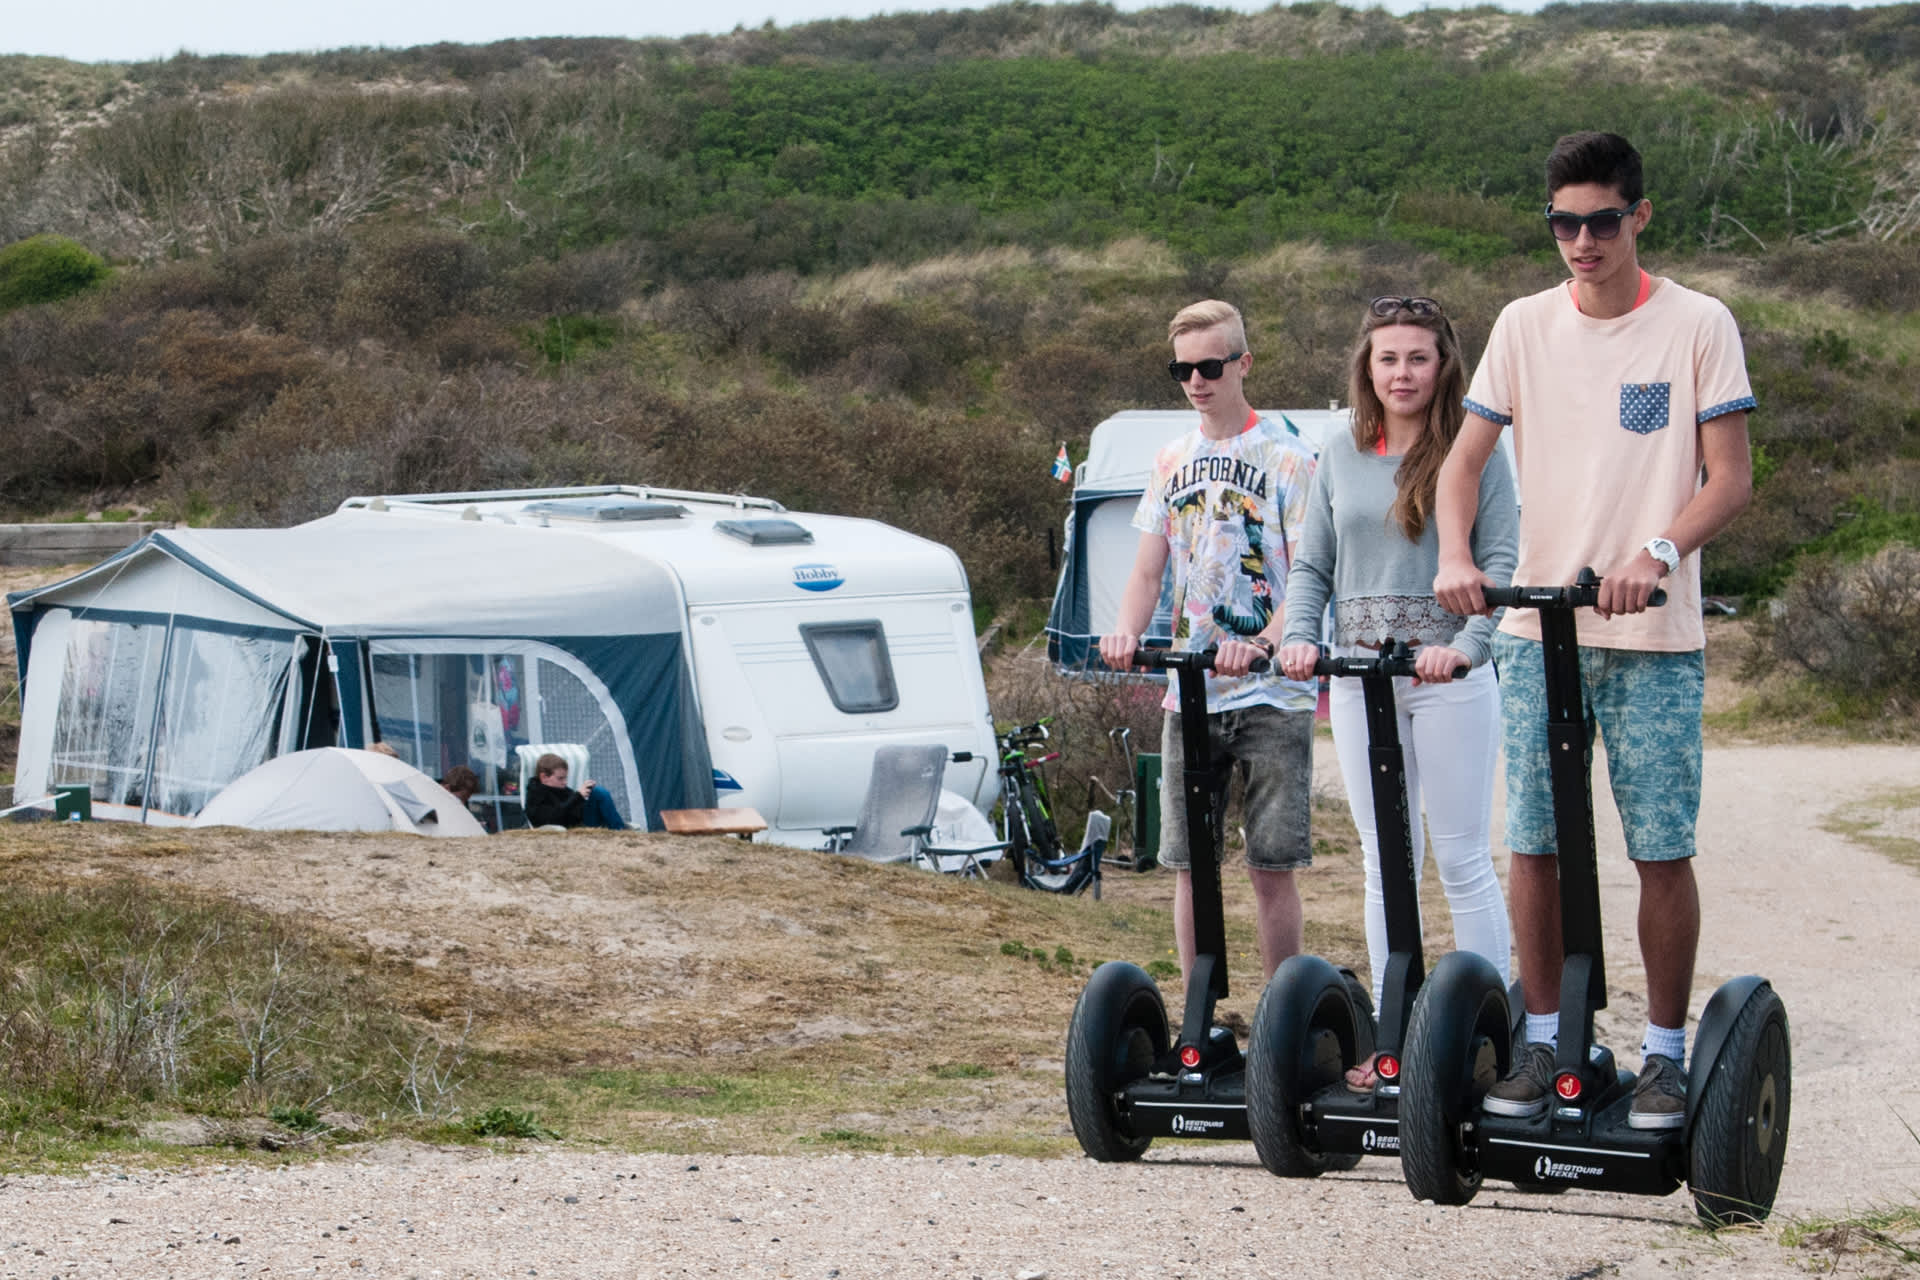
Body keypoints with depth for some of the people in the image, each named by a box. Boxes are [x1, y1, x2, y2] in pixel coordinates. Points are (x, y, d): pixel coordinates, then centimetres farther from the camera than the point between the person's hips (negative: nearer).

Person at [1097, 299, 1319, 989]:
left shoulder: (1284, 458, -4)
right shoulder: (1172, 462, 12)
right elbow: (1147, 570, 13)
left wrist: (1263, 643, -28)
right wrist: (1128, 633, -9)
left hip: (1270, 695, -5)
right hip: (1190, 693, 5)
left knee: (1271, 865, -4)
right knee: (1189, 863, 4)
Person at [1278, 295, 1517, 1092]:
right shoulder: (1340, 460, 12)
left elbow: (1504, 560, -8)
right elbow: (1311, 565, 13)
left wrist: (1466, 645, -22)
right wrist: (1300, 637, -5)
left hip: (1447, 677, -4)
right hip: (1359, 681, 4)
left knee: (1463, 860, -2)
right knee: (1386, 861, 8)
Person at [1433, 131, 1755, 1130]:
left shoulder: (1698, 326, -2)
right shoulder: (1525, 326, 7)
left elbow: (1730, 477, -4)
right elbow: (1464, 458, 7)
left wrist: (1659, 553, -22)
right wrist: (1455, 556, -12)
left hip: (1655, 637, -3)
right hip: (1537, 628, 3)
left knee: (1662, 850, -2)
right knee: (1534, 843, 3)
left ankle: (1666, 1054, 8)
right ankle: (1543, 1041, 14)